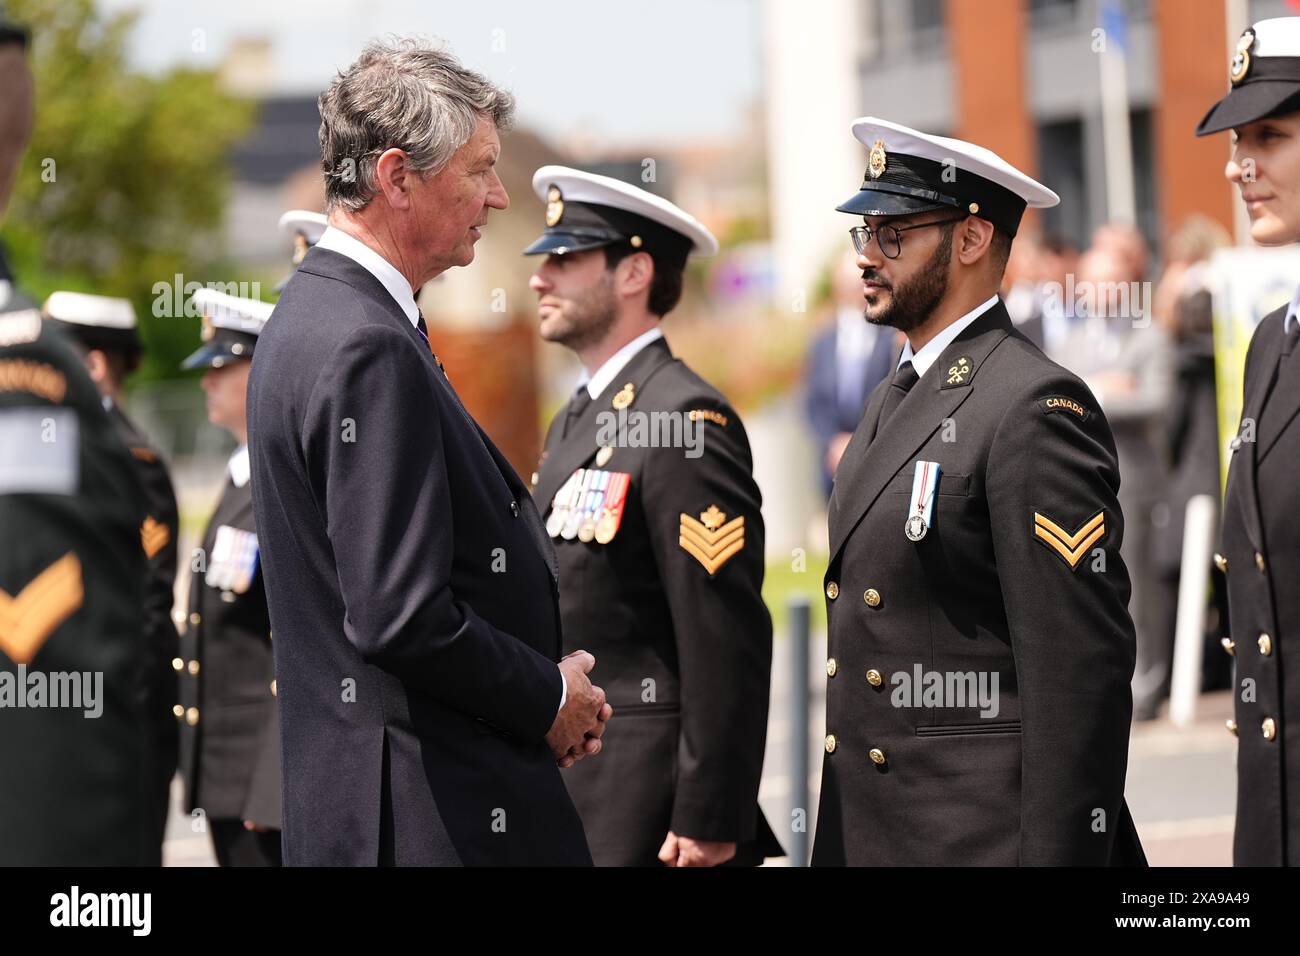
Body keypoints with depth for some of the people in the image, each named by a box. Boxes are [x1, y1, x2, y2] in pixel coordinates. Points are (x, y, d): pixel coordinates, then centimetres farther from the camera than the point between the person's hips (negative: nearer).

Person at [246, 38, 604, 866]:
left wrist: (548, 687, 11)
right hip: (436, 815, -10)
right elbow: (400, 618, -24)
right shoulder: (368, 350, -18)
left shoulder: (318, 320, 14)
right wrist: (550, 697, -9)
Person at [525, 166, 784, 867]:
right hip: (562, 795, 9)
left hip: (648, 808, -9)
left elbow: (728, 643, -18)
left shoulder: (685, 420, -14)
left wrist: (709, 823, -20)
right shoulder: (575, 421, 16)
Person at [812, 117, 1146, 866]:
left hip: (982, 834, -9)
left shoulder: (1036, 408, -14)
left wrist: (1057, 853, -21)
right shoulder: (899, 402, 15)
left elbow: (1081, 672, -18)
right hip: (869, 831, 9)